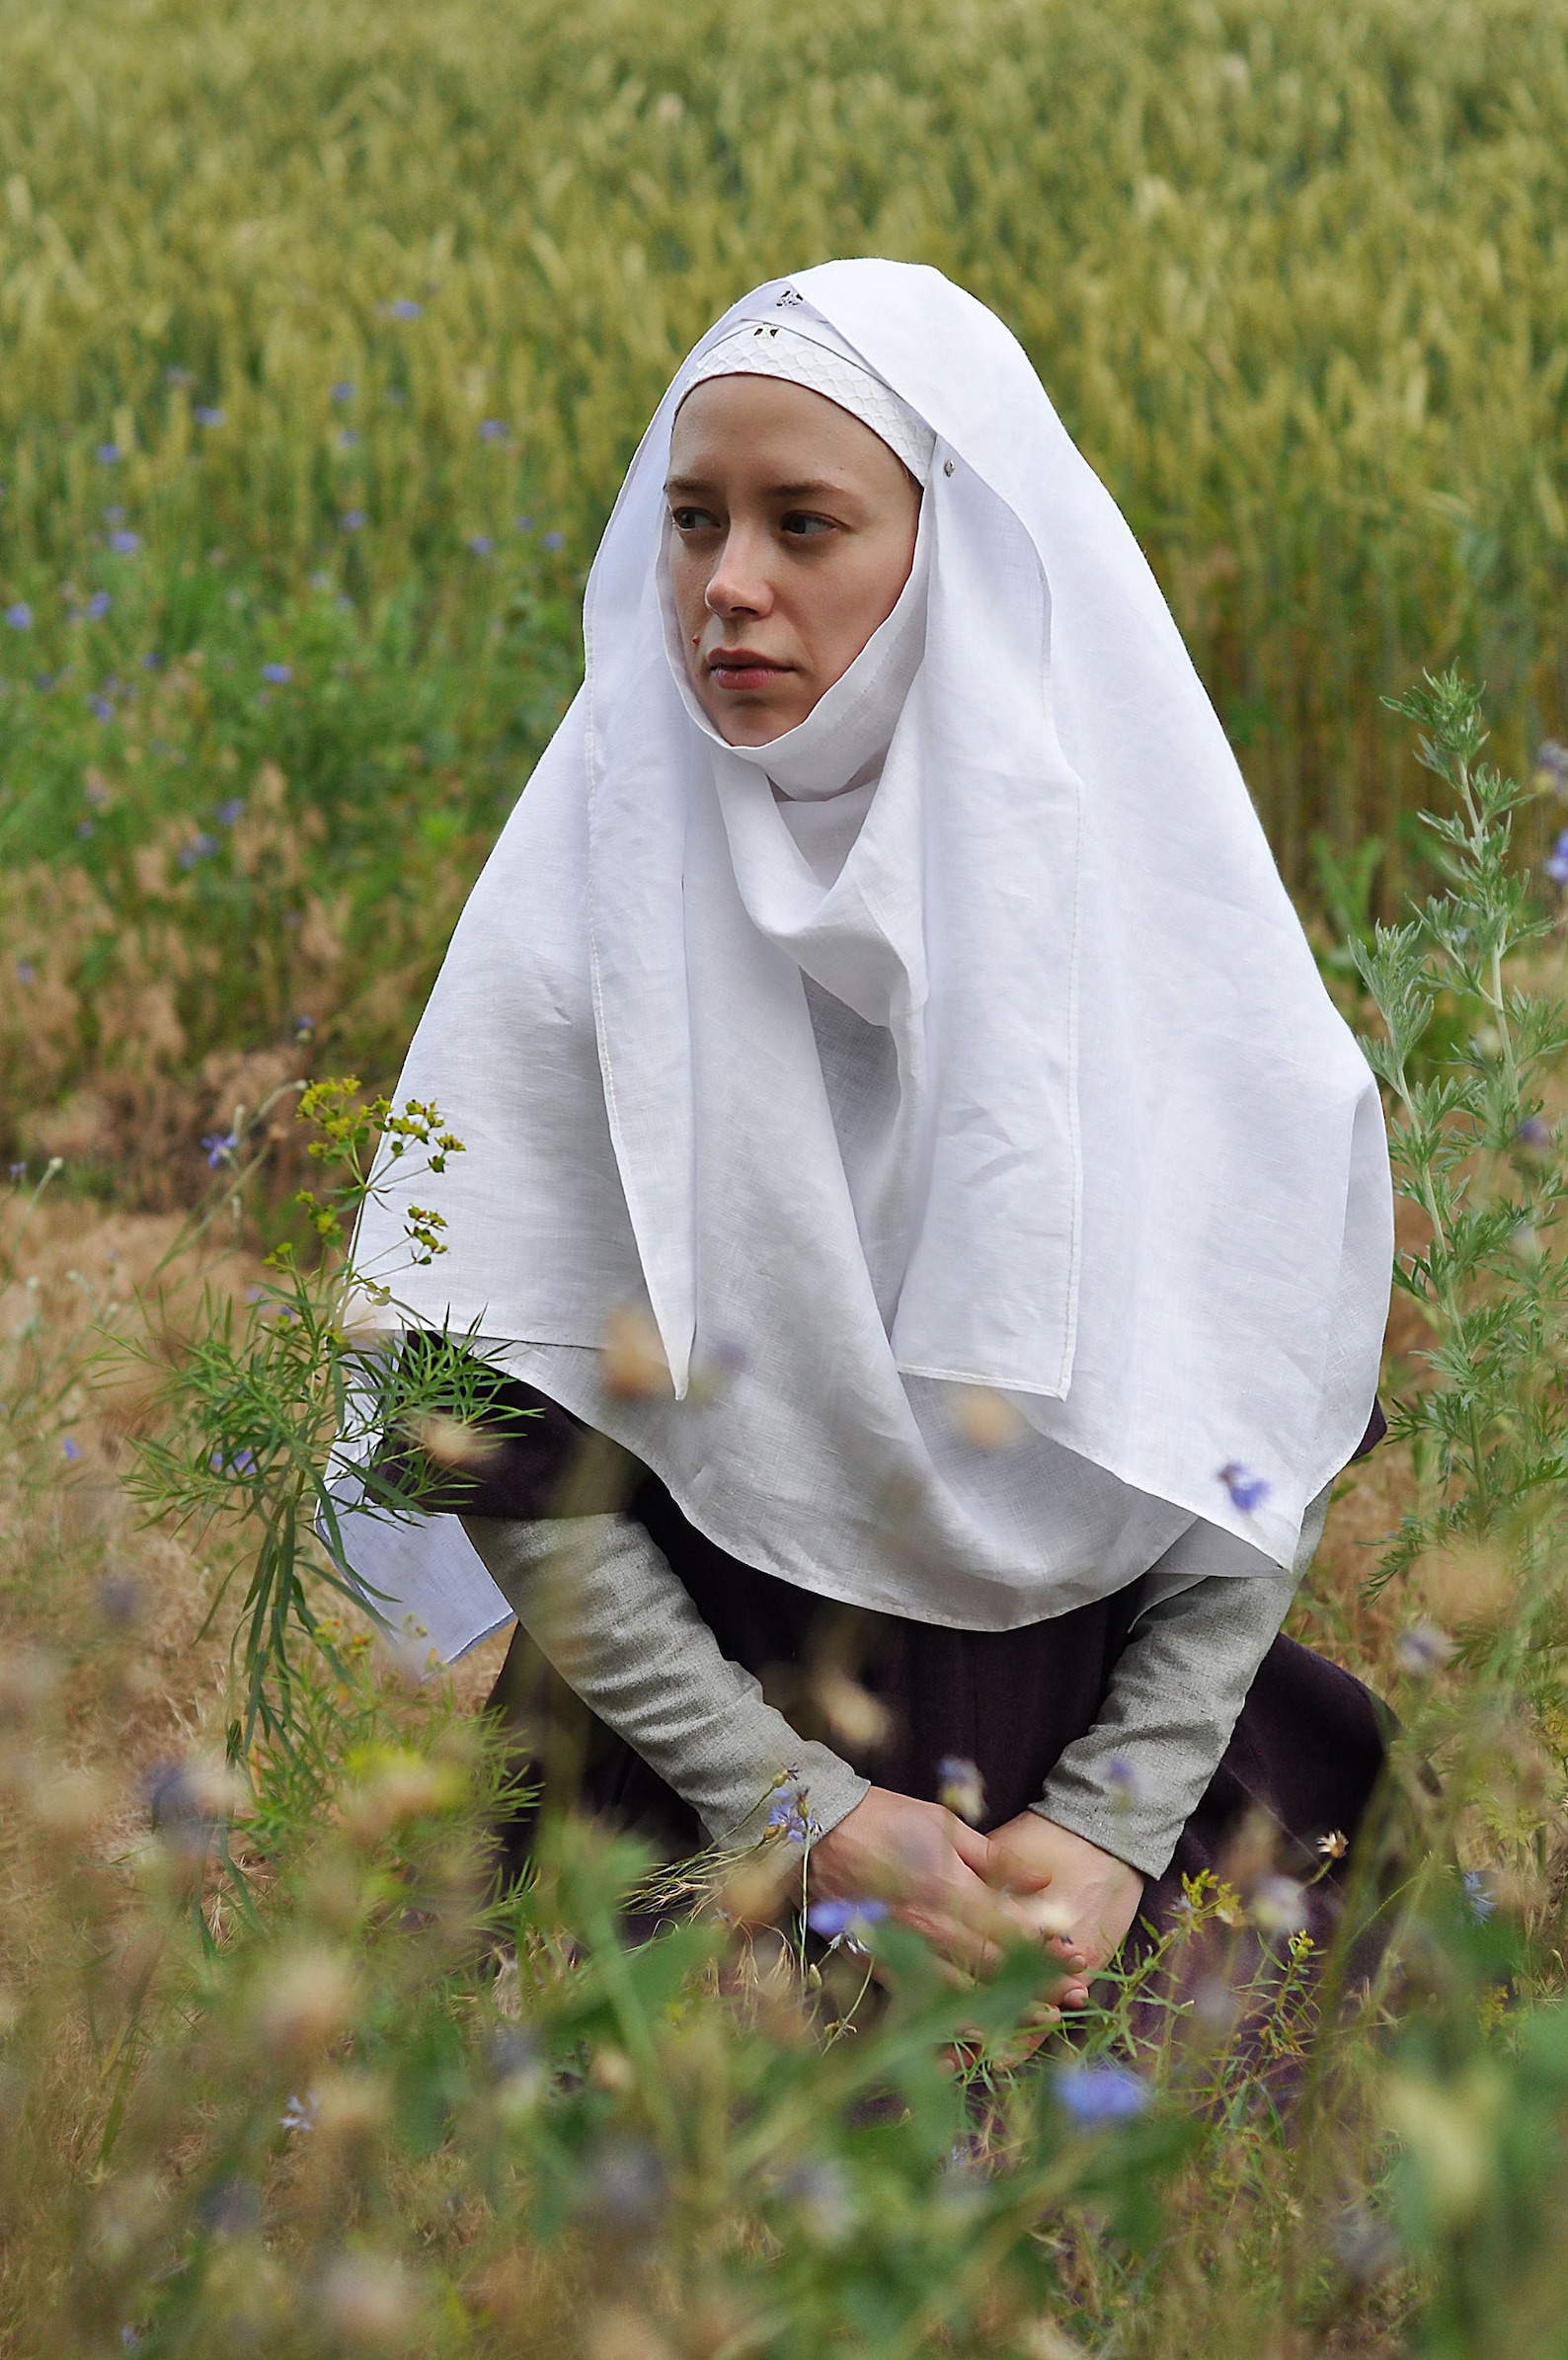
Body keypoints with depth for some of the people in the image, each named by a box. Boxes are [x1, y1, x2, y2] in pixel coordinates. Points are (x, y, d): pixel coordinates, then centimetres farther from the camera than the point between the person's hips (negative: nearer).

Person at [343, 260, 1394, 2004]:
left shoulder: (1163, 889, -6)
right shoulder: (583, 908, -9)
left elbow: (1276, 1402, -3)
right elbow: (509, 1446, -10)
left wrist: (1121, 1815, -12)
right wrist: (805, 1810, -15)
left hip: (1130, 1719, 2)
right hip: (709, 1723, -1)